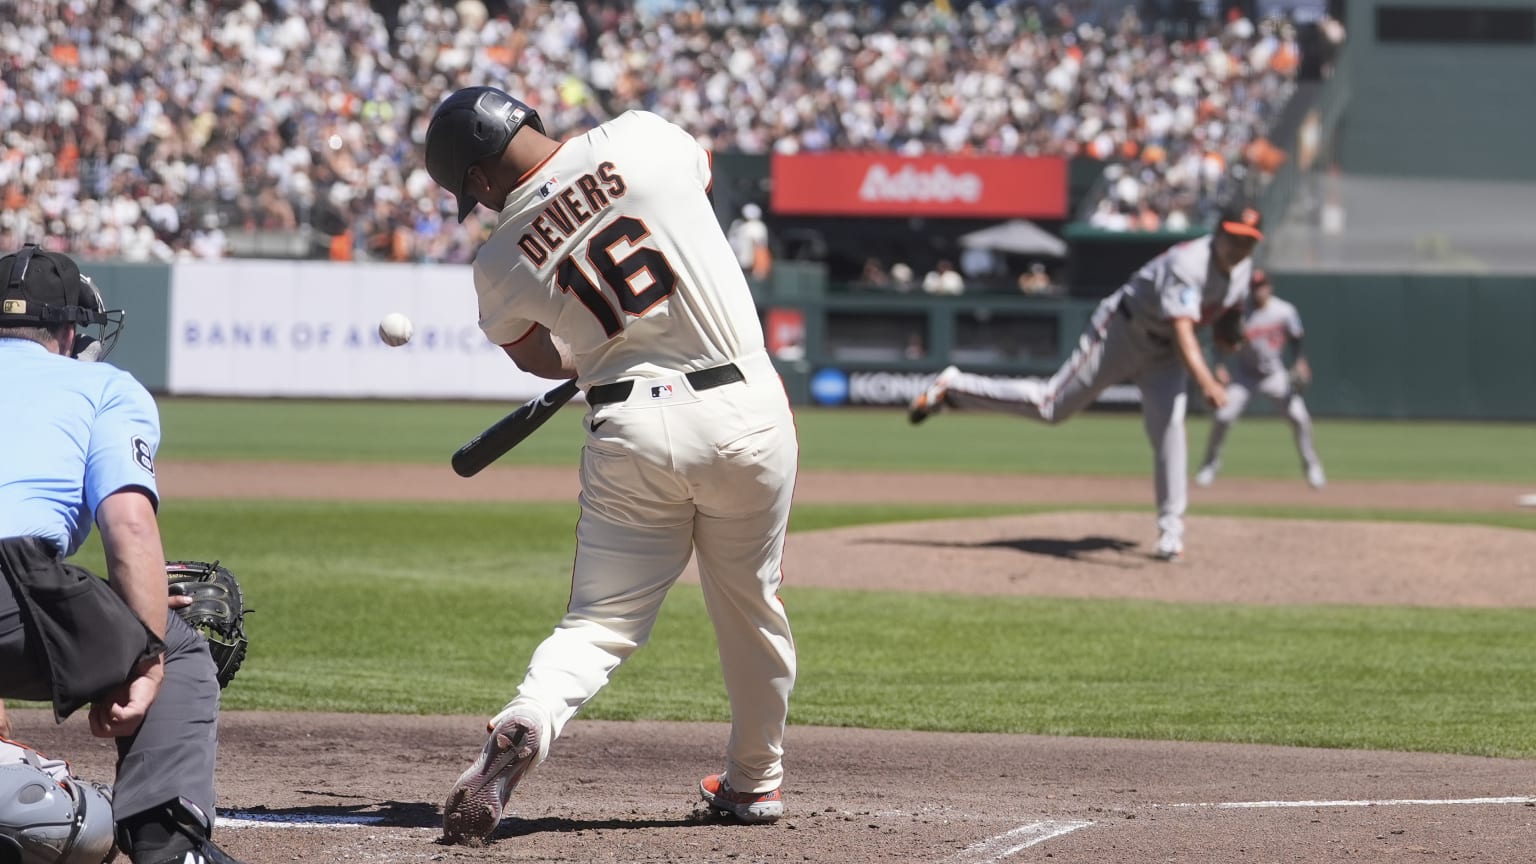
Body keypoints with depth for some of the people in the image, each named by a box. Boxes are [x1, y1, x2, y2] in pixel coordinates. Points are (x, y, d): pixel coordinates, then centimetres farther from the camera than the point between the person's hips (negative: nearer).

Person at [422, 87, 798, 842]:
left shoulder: (501, 262, 0)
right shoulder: (639, 138, -3)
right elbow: (700, 171, 22)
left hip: (630, 428, -1)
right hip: (743, 406, 1)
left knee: (602, 620, 4)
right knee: (749, 607, 19)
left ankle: (524, 723, -24)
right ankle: (753, 780, 31)